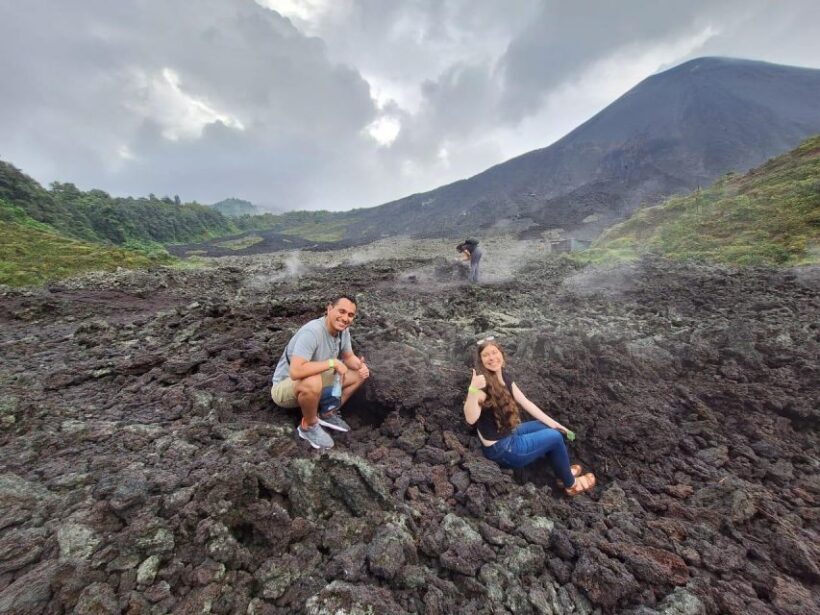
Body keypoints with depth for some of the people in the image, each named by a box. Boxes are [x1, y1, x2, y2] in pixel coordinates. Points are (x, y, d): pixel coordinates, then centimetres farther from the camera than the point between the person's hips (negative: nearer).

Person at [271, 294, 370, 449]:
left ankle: (327, 414, 8)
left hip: (315, 381, 8)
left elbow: (349, 357, 6)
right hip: (285, 387, -7)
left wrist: (361, 366, -17)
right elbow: (295, 371, -42)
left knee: (360, 374, 1)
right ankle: (308, 426, -11)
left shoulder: (343, 330, -8)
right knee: (312, 382, -41)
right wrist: (332, 362, -33)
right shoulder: (312, 332, -33)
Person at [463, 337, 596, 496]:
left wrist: (552, 423, 4)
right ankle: (570, 484, 23)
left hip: (510, 433, 8)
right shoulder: (483, 384, -28)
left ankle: (564, 470, 33)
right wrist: (473, 389, -54)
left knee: (551, 429, 14)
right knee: (555, 437, -2)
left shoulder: (505, 378, -1)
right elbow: (471, 419, -39)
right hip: (501, 449, -8)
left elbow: (526, 403, 5)